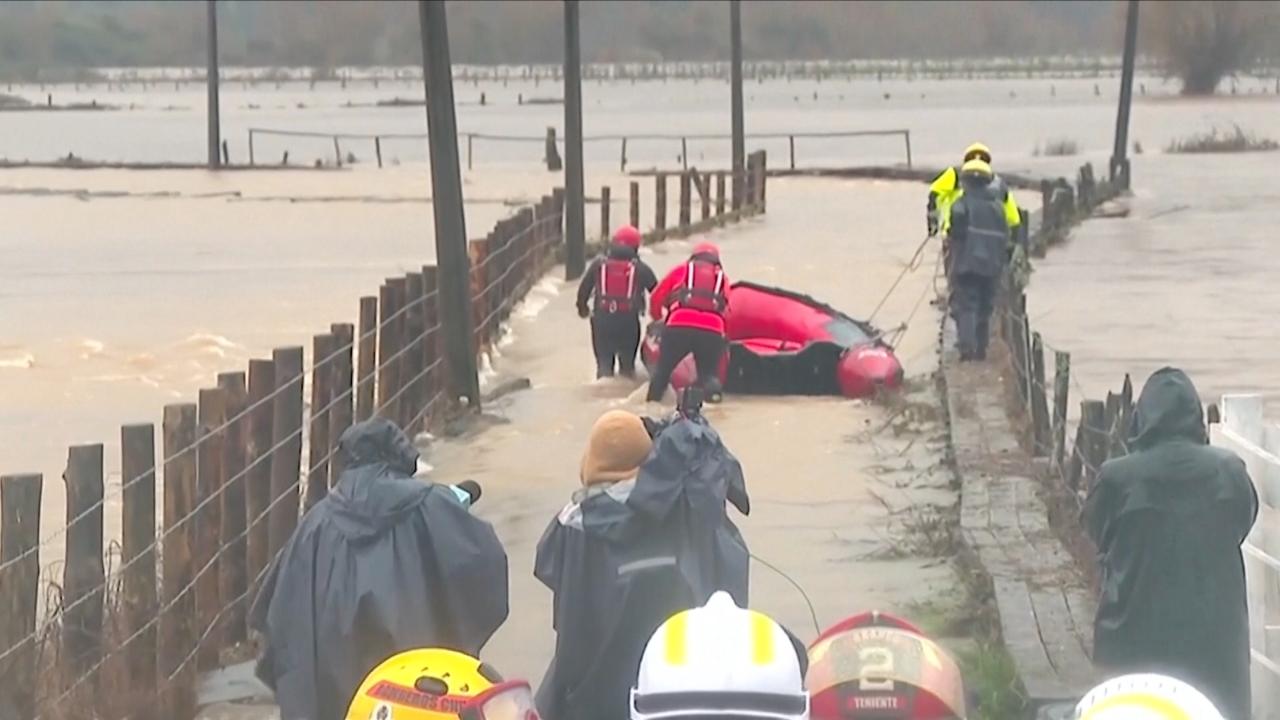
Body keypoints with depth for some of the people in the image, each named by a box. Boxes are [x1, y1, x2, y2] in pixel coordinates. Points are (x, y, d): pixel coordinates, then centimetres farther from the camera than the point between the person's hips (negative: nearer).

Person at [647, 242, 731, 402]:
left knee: (663, 368, 16)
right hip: (713, 331, 1)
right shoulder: (722, 277, 28)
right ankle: (712, 392, -23)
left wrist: (657, 317, 46)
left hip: (679, 327, -1)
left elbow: (656, 298, 27)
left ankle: (653, 399, 0)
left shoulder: (682, 270, 23)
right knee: (709, 372, 9)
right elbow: (726, 310, 27)